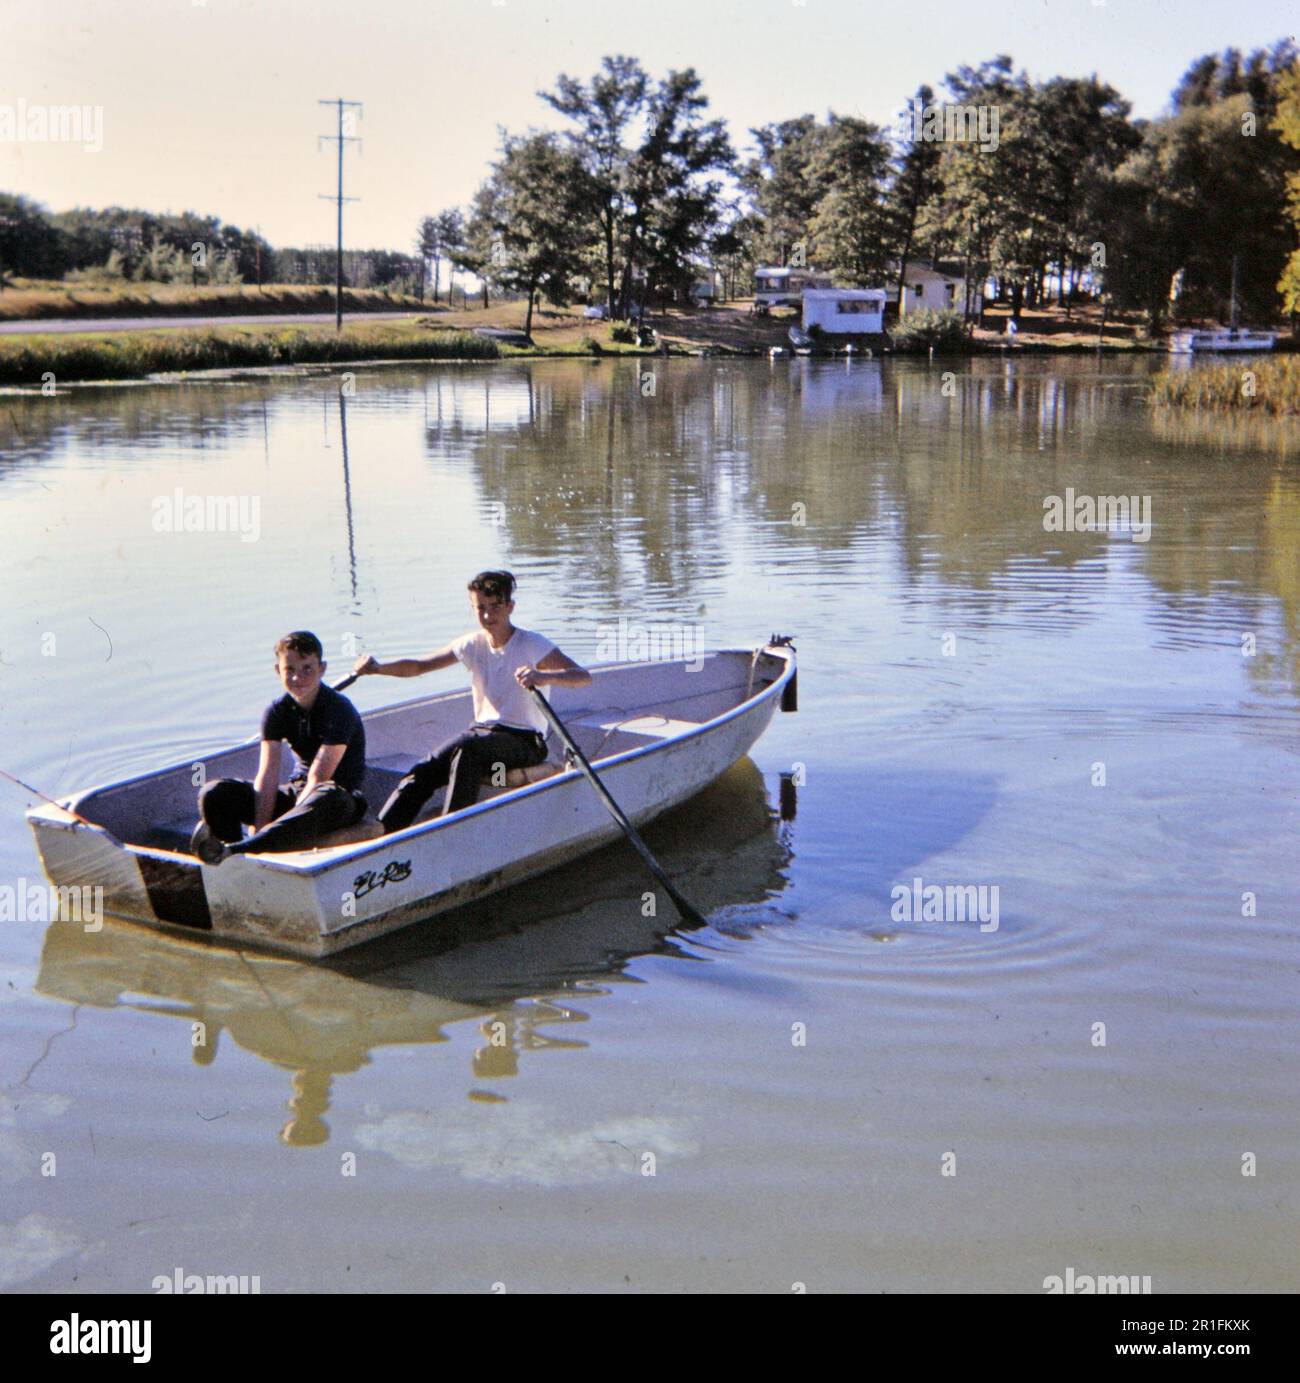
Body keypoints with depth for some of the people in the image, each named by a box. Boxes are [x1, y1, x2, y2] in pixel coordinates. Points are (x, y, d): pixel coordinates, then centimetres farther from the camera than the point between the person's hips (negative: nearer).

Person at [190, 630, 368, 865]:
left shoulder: (339, 710, -17)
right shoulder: (277, 711, 0)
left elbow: (318, 779, -24)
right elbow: (267, 776, -11)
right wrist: (259, 830, -25)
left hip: (342, 796, -6)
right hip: (298, 791, 6)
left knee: (327, 798, -44)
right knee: (215, 794, -13)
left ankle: (232, 850, -53)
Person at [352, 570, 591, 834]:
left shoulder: (532, 645, -10)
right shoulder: (472, 644, 7)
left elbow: (584, 677, -23)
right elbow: (418, 666, 8)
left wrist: (545, 676, -44)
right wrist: (378, 668, -11)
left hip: (527, 741, -5)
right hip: (484, 731, 5)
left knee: (469, 748, -35)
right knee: (424, 772, -19)